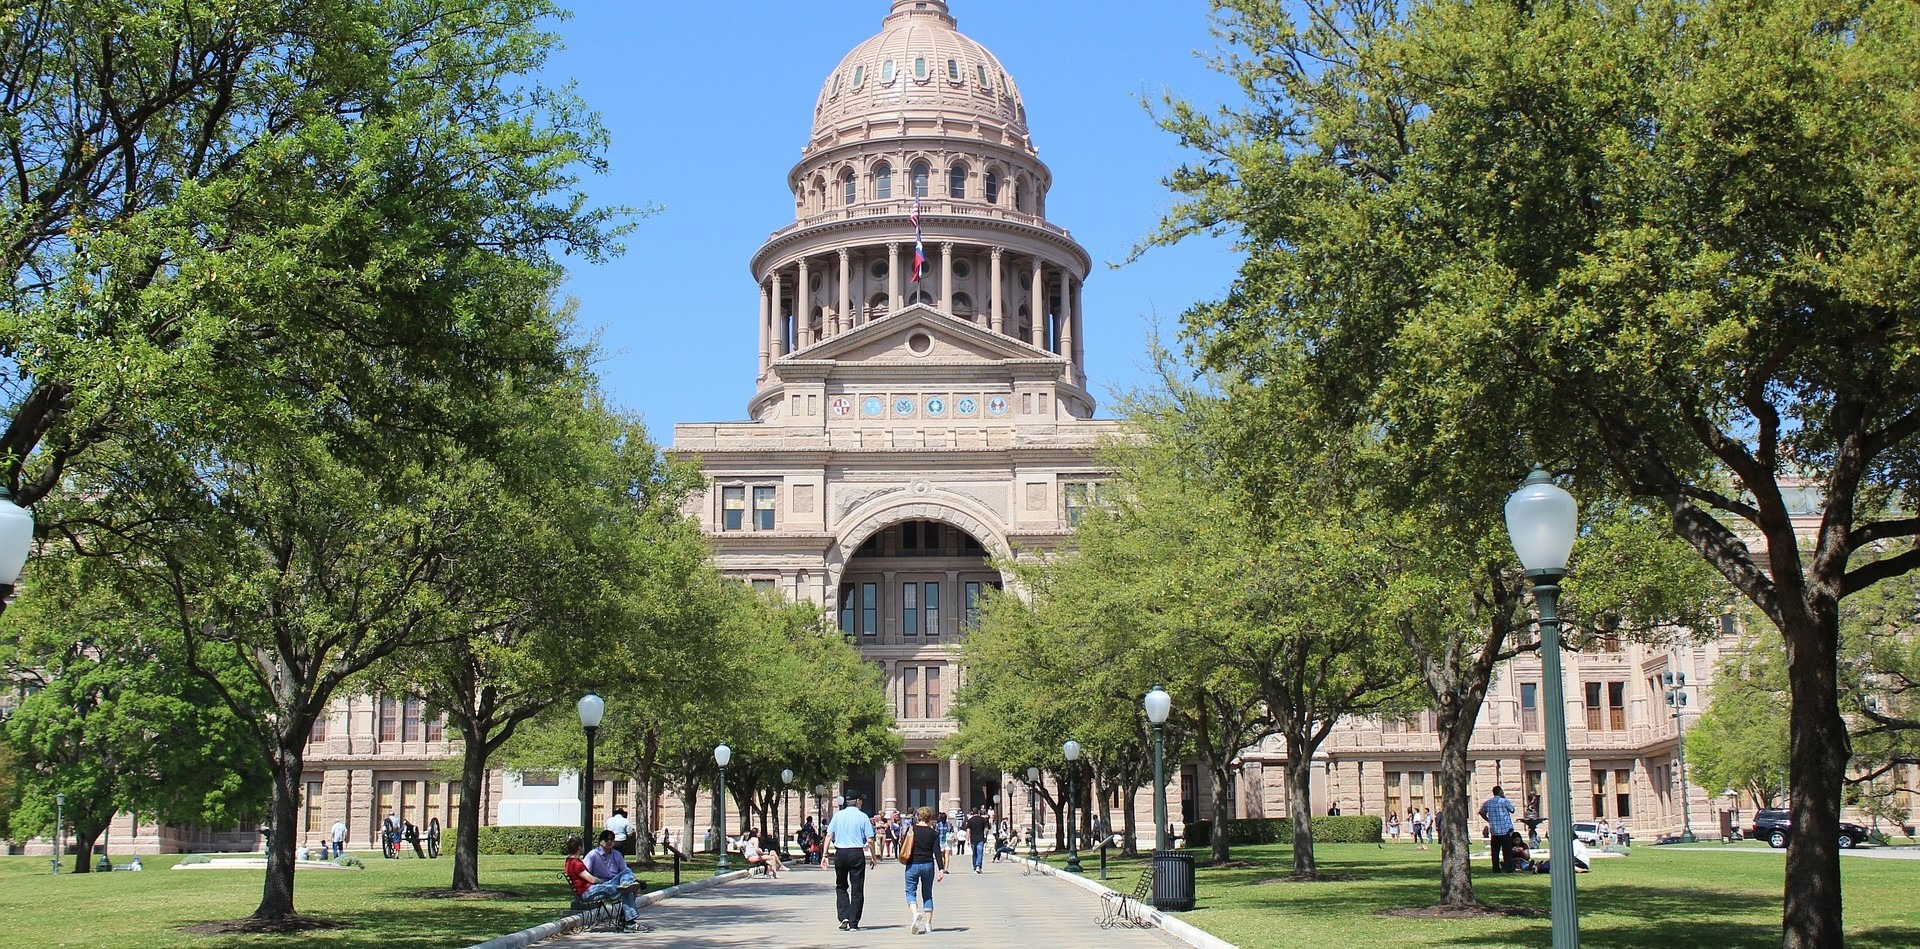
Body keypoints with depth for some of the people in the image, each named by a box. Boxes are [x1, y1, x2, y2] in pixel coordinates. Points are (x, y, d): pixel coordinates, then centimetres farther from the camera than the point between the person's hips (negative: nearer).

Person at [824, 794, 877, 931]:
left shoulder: (838, 815, 4)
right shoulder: (863, 817, -2)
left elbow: (829, 836, 0)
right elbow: (869, 840, -4)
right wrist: (873, 857, 6)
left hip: (840, 853, 2)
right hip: (857, 853, -2)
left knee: (841, 887, 16)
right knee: (857, 889, 6)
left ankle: (844, 917, 0)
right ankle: (853, 923, 7)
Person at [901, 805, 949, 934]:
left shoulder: (910, 830, 0)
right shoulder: (933, 833, -1)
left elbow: (903, 848, 3)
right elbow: (937, 852, -7)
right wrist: (941, 869, -9)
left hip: (912, 865, -1)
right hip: (928, 865, 1)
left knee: (910, 891, 6)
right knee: (927, 894, 13)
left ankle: (915, 913, -24)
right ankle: (928, 924, 10)